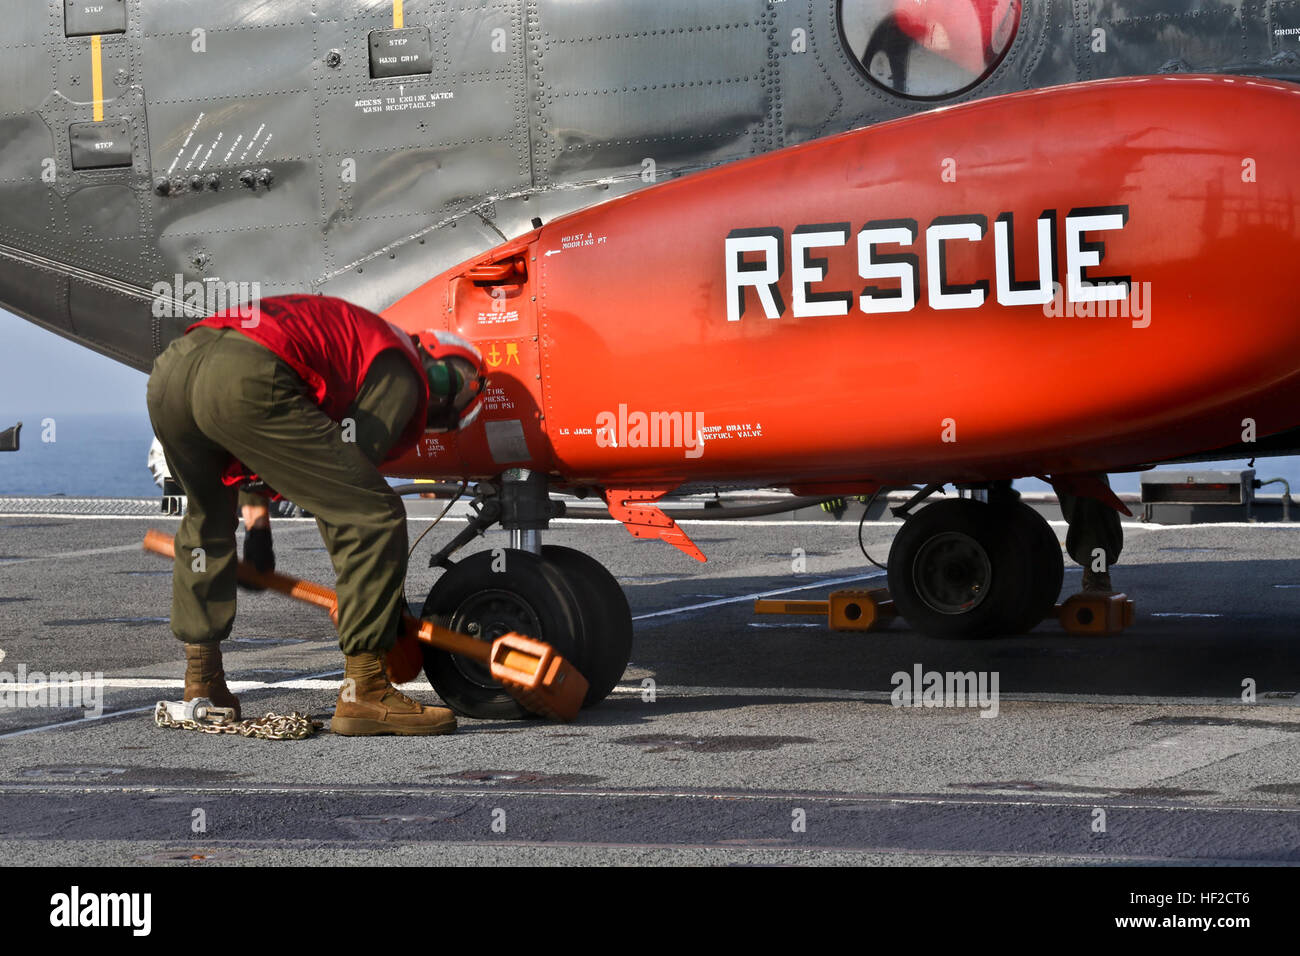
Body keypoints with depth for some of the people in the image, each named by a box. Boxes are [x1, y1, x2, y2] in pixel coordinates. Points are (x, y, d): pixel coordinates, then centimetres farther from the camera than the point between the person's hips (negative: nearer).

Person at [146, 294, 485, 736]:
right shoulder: (403, 378, 14)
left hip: (169, 368, 9)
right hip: (246, 381, -9)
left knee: (207, 515, 34)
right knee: (377, 516, 1)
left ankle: (201, 684, 34)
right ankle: (362, 693, 1)